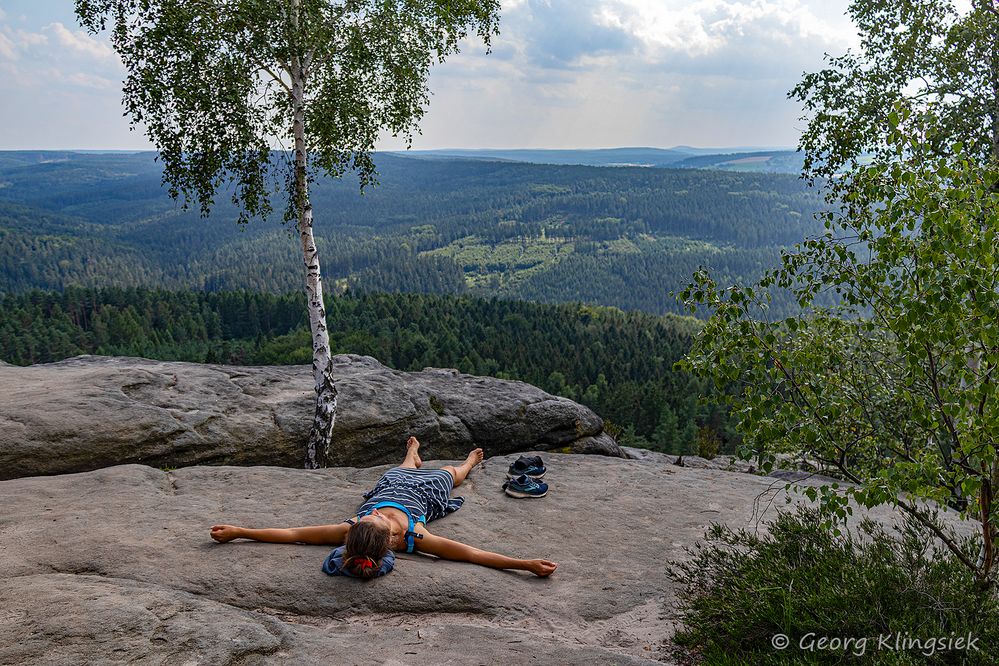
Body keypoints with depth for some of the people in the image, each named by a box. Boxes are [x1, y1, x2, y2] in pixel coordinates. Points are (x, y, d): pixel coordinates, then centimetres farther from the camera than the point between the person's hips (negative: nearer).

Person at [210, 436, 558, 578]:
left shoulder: (351, 532, -45)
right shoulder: (413, 538, -49)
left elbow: (292, 533, -40)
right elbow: (472, 554, -50)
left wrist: (237, 531, -38)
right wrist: (527, 564, -55)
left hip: (393, 482, 2)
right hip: (428, 490, -2)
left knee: (407, 468, 38)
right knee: (451, 472, 34)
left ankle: (413, 453, 75)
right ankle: (470, 461, 69)